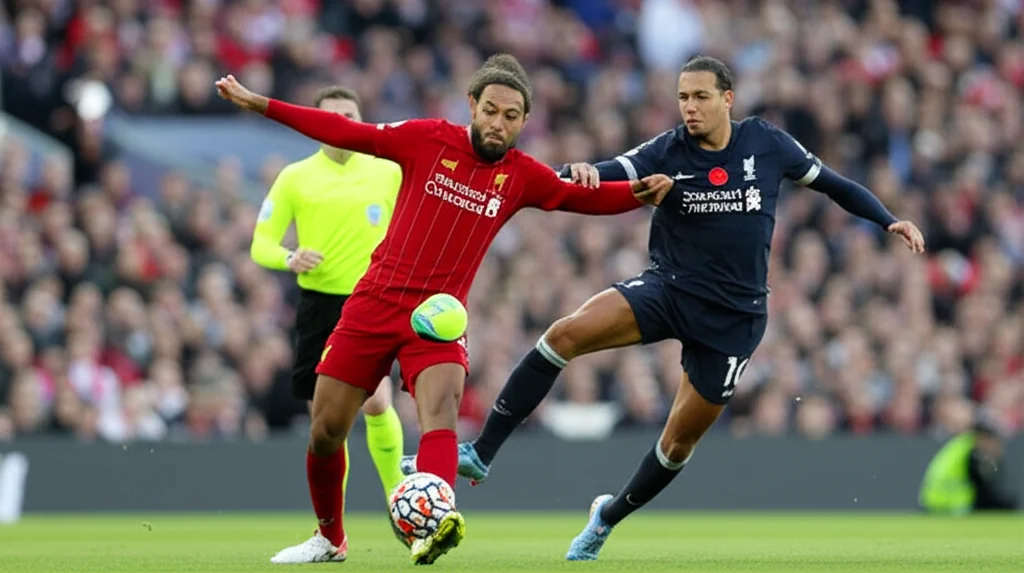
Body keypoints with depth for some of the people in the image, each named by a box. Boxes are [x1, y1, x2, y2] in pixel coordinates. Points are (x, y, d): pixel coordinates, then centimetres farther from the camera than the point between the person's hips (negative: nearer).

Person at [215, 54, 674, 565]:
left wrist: (639, 192, -16)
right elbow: (345, 133, 2)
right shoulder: (427, 140, -3)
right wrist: (258, 104, 2)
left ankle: (432, 525, -51)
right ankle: (328, 538, 28)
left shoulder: (523, 177, 2)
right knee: (325, 432, 3)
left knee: (441, 413, -29)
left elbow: (587, 197, 4)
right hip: (373, 305, 0)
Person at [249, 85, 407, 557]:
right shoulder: (294, 178, 3)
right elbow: (261, 243, 1)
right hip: (318, 304, 1)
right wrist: (290, 258, -19)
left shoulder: (389, 173, 4)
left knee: (375, 402, -20)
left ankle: (396, 489, 4)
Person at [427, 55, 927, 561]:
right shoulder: (666, 152, -7)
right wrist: (578, 173, -42)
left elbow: (830, 182, 10)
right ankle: (480, 454, -21)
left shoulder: (767, 144, -3)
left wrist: (888, 220, 3)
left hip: (733, 316, 1)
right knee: (565, 334, -24)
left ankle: (609, 516, 31)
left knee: (681, 439, 3)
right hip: (666, 290, 0)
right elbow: (600, 181, -19)